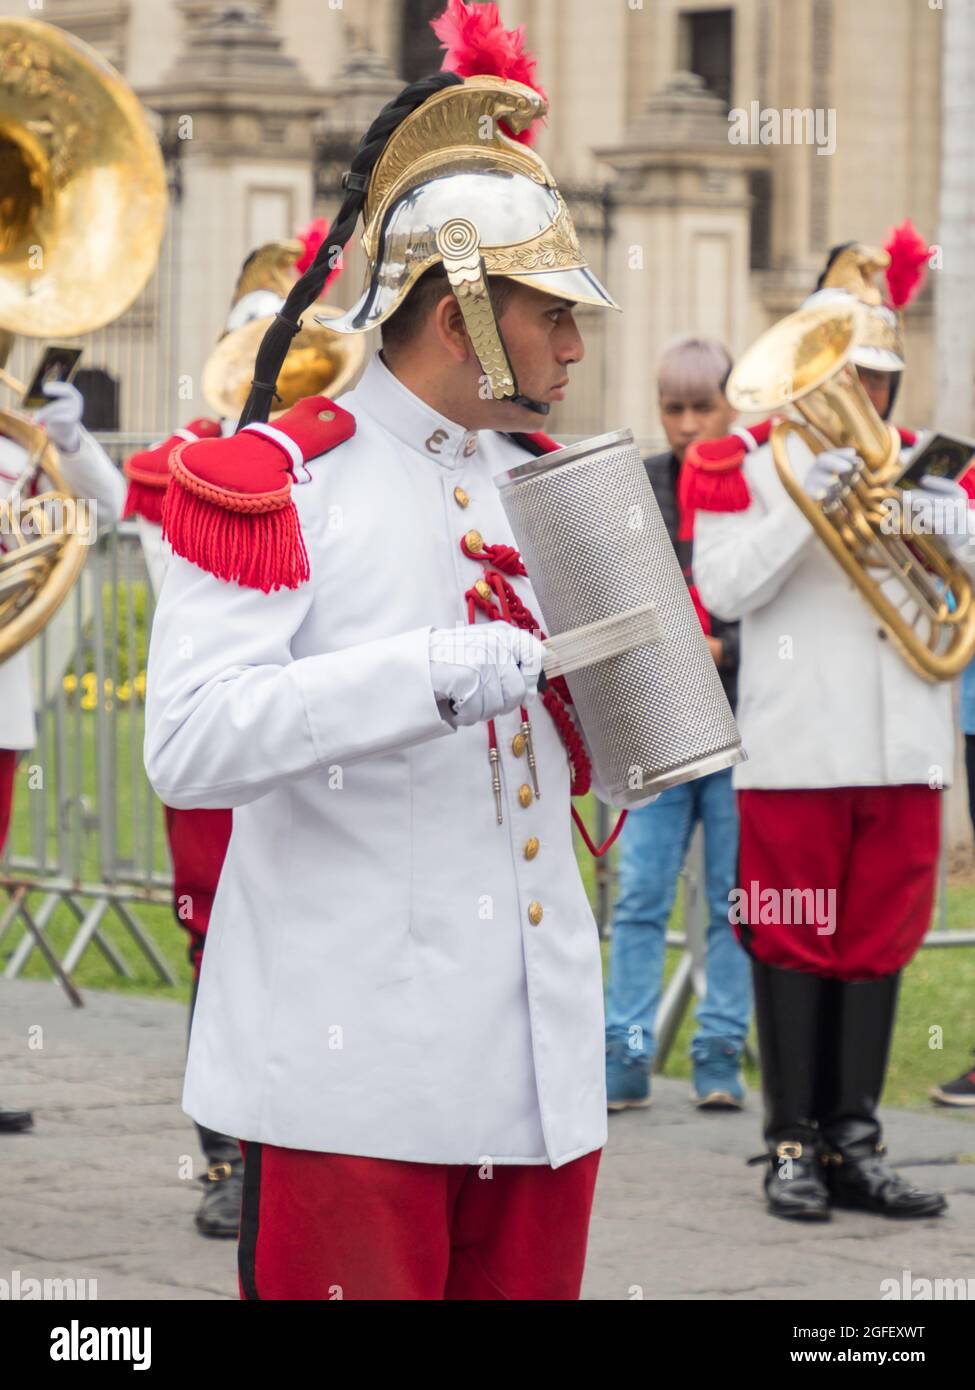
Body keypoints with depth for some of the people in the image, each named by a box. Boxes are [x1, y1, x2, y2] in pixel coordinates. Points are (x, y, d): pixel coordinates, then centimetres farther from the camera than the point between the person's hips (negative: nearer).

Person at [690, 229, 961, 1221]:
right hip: (795, 752, -4)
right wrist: (804, 505, -19)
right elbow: (723, 588, -11)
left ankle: (855, 1144, 13)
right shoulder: (749, 462, 1)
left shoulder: (920, 468, 14)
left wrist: (944, 524, -12)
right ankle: (792, 1146, 7)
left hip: (904, 750, 4)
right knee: (795, 943, 1)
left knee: (878, 945, 7)